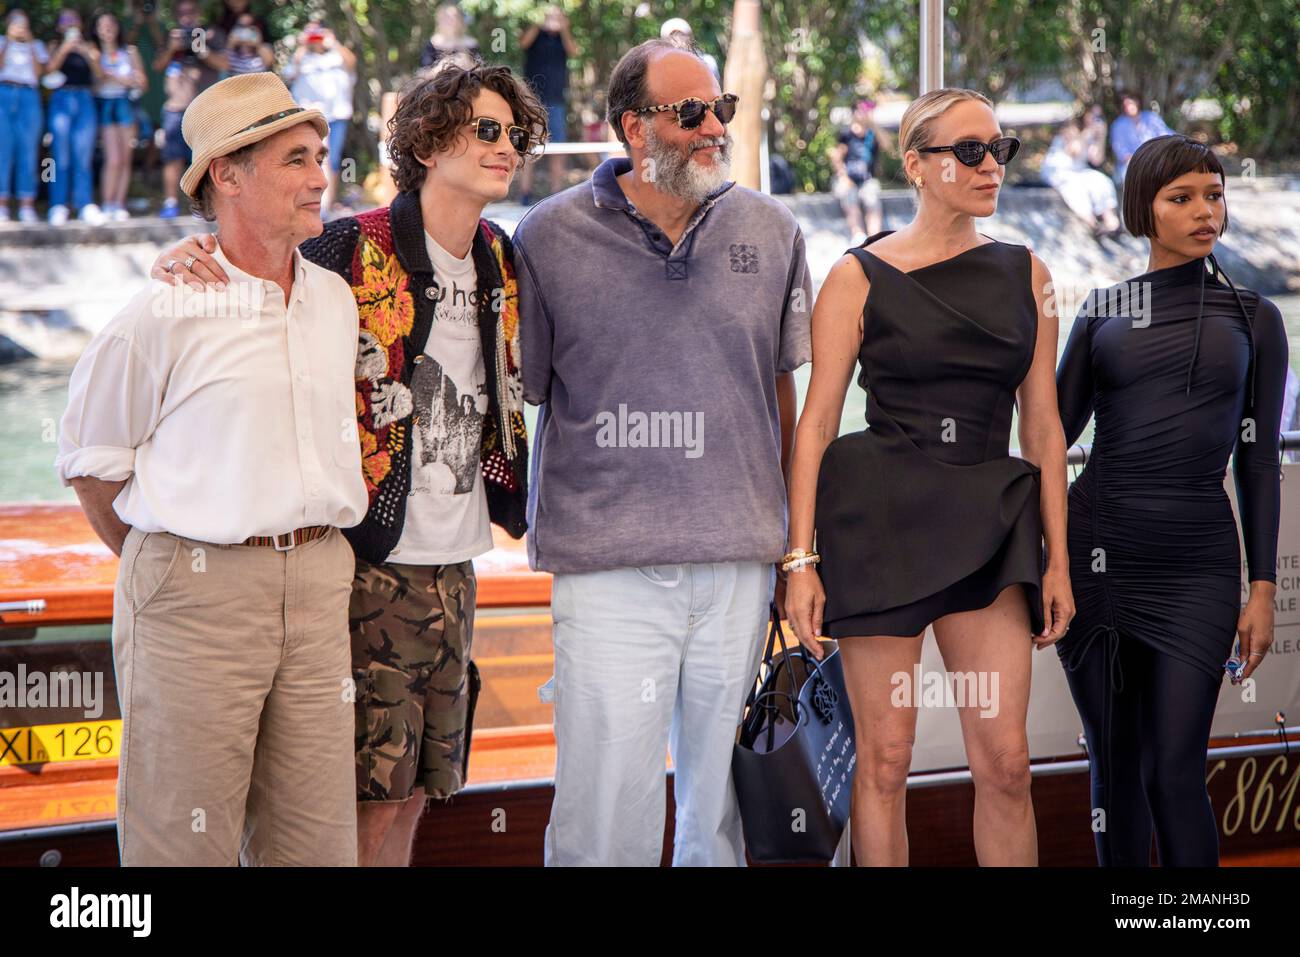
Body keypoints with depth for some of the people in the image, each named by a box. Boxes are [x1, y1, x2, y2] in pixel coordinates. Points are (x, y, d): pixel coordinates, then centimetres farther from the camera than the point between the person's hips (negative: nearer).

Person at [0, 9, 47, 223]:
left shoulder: (37, 46, 19)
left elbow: (39, 72, 4)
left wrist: (30, 45, -1)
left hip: (29, 96, 1)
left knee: (28, 149, -5)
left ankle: (27, 206, -5)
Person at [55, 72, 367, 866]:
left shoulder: (337, 301, 11)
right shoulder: (168, 311, -7)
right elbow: (91, 459, 1)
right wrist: (166, 565, 5)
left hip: (318, 585, 5)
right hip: (195, 592, -5)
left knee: (316, 837, 6)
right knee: (185, 840, -2)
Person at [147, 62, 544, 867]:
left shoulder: (502, 263, 11)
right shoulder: (354, 251, -9)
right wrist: (189, 262, -24)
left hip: (455, 569, 7)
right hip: (374, 565, -7)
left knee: (417, 789, 11)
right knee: (373, 794, -7)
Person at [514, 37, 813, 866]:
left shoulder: (770, 232, 9)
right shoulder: (551, 238, 1)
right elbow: (519, 392, 6)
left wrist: (793, 534, 15)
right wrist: (537, 529, 2)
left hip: (739, 562, 3)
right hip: (608, 569, -3)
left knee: (723, 798, 9)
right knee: (607, 799, -6)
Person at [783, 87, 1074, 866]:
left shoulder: (1026, 275, 10)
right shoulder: (859, 278, 1)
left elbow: (1043, 426, 12)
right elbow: (816, 425, 0)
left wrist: (1058, 560, 7)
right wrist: (801, 560, -6)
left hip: (986, 522, 2)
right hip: (878, 511, -2)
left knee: (1005, 762, -4)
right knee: (885, 761, 1)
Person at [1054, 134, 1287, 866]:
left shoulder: (1254, 319, 9)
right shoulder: (1103, 314, 10)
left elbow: (1259, 462, 7)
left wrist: (1264, 590, 1)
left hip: (1198, 563, -1)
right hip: (1099, 550, 1)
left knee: (1175, 771, -9)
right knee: (1115, 767, 5)